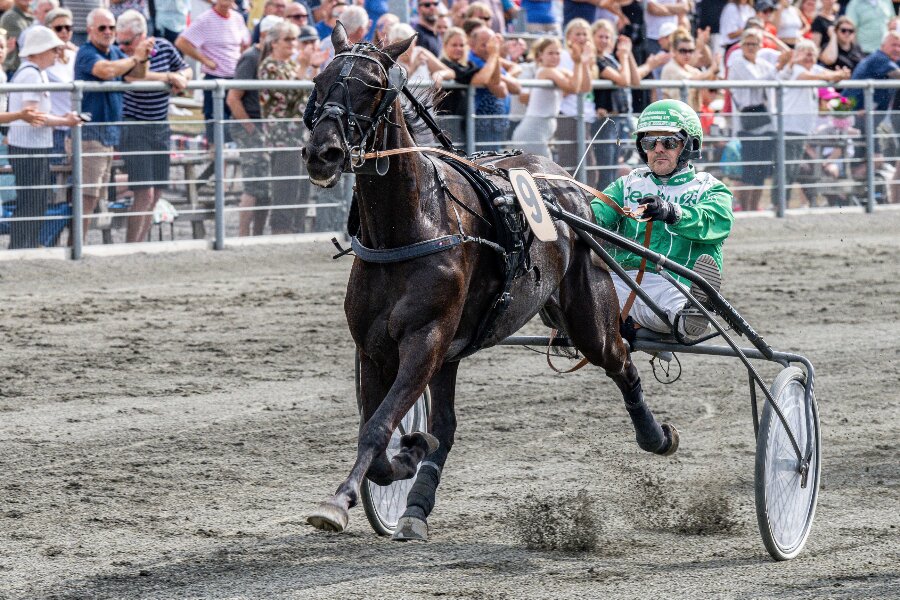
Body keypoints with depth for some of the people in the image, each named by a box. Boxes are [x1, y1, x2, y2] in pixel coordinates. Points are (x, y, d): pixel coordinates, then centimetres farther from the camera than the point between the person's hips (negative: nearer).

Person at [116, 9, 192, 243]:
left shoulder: (164, 47, 2)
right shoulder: (123, 56, -13)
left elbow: (186, 70, 16)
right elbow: (133, 77, -33)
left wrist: (181, 78, -8)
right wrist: (168, 76, -24)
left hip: (161, 127, 6)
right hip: (134, 128, -6)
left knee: (156, 194, 8)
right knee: (145, 193, -13)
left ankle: (140, 244, 17)